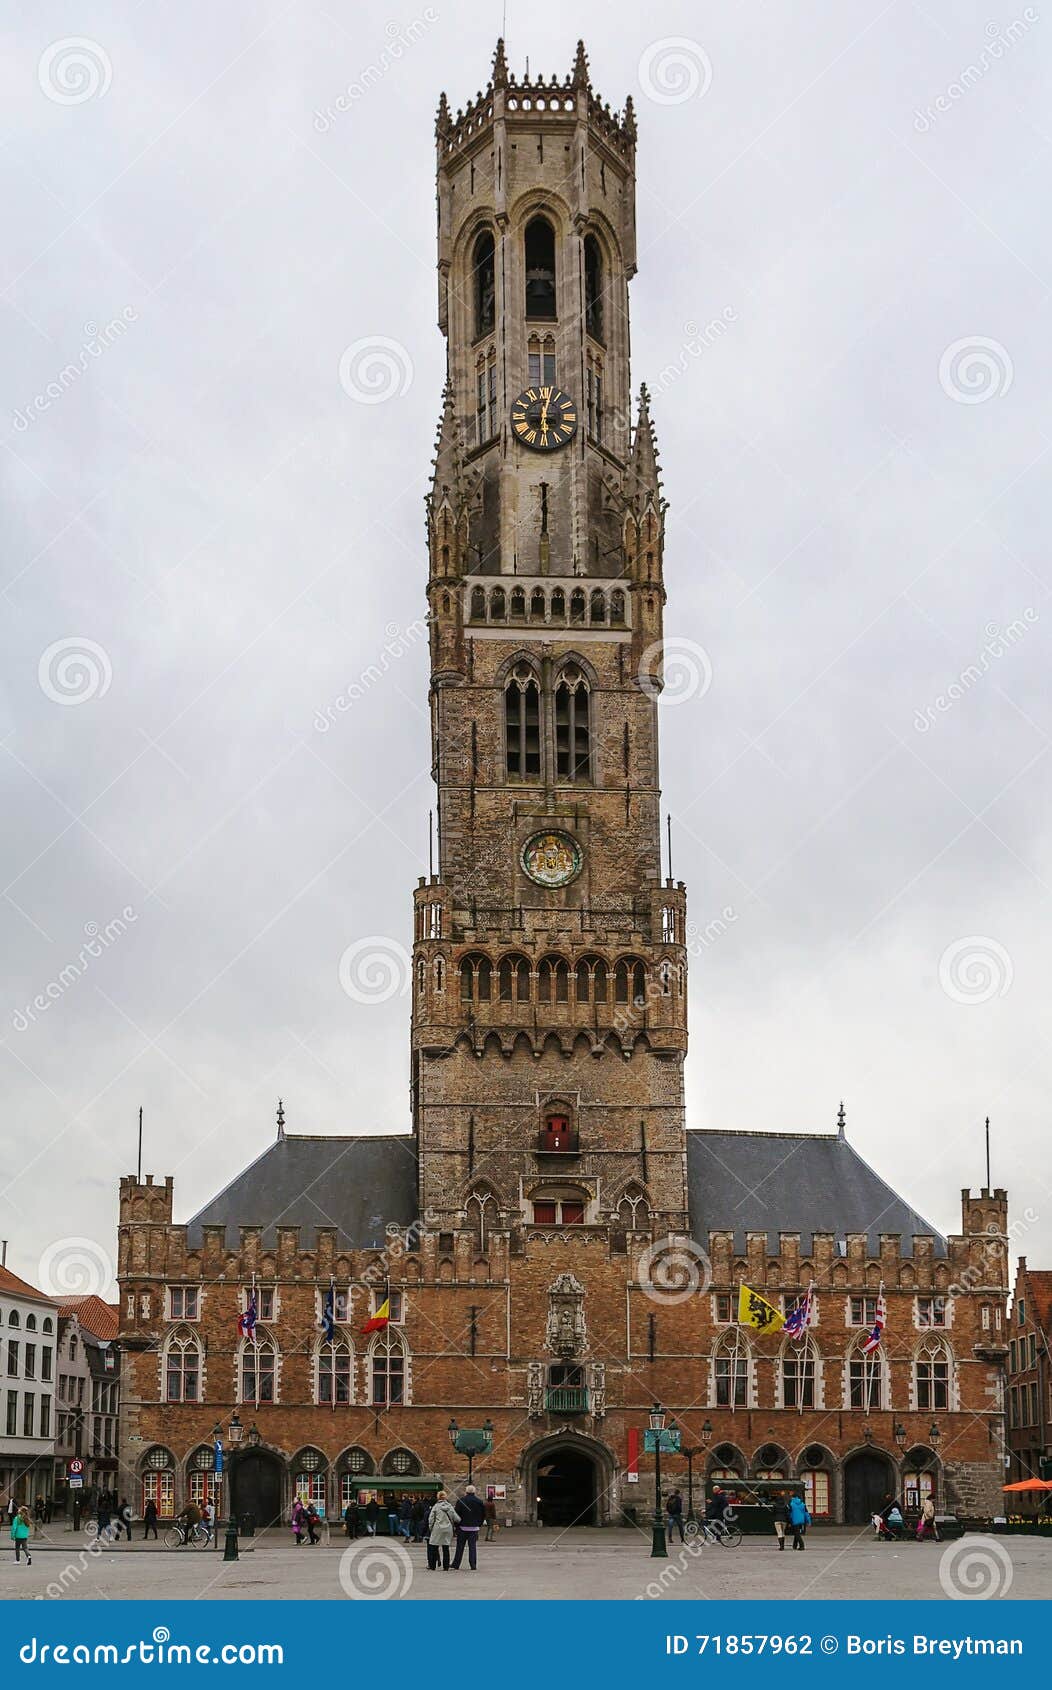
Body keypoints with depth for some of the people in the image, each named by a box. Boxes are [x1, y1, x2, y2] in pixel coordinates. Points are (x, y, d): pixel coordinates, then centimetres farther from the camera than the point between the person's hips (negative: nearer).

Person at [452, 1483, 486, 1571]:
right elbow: (483, 1514, 7)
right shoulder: (479, 1501, 2)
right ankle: (473, 1567, -1)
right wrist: (479, 1524, 16)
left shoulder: (461, 1501, -5)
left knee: (460, 1547, 7)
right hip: (474, 1528, 1)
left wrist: (457, 1526, 3)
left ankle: (456, 1566, 11)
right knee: (473, 1547, 4)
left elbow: (457, 1514, -5)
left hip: (463, 1527, -1)